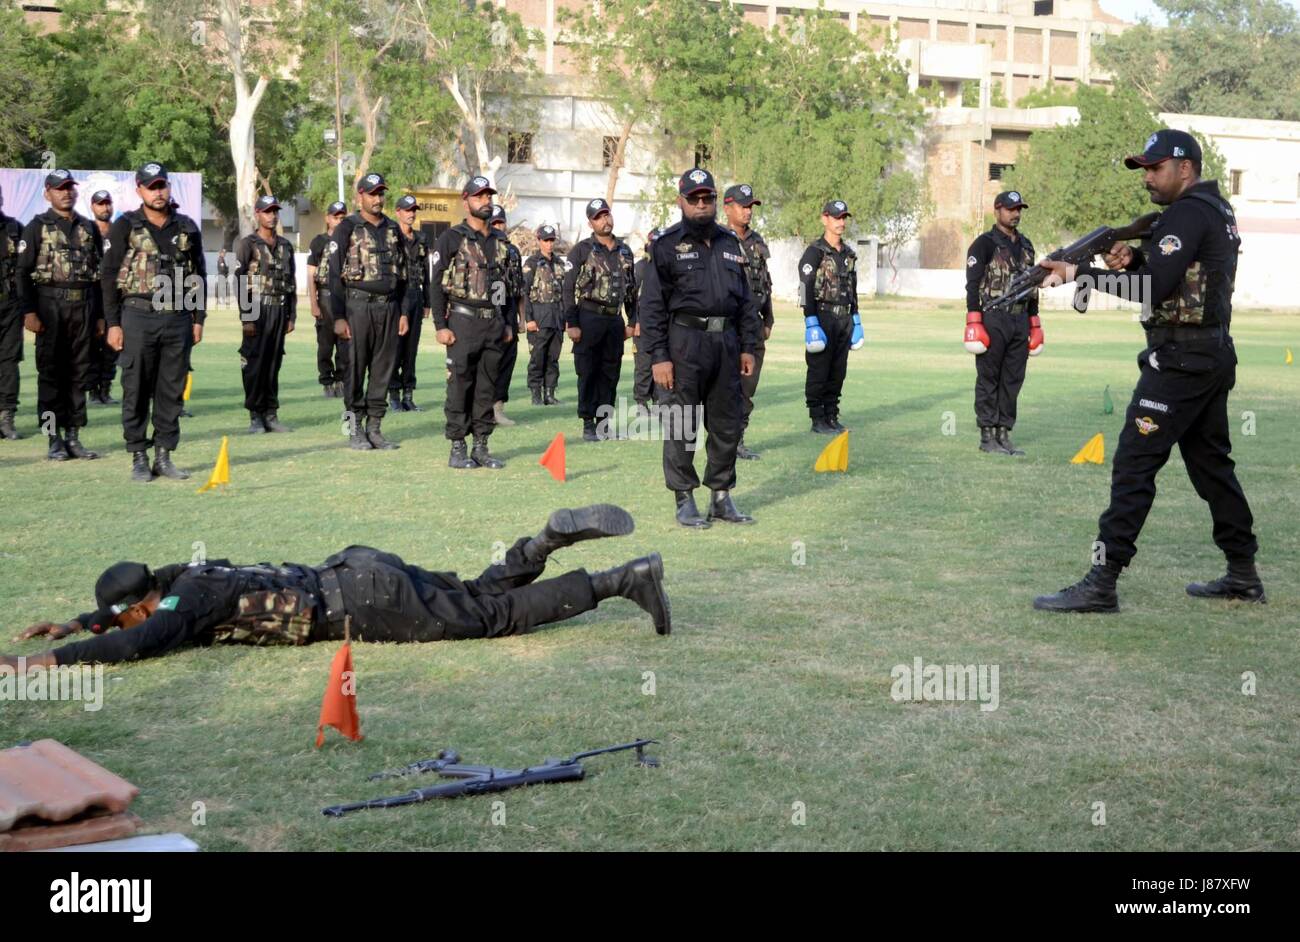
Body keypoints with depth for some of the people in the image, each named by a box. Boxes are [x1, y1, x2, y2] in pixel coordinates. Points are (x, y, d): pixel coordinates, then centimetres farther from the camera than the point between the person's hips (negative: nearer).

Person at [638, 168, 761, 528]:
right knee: (681, 426, 0)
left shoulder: (729, 244, 16)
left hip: (726, 341, 5)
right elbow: (652, 304, -6)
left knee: (727, 425, 9)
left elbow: (745, 299, 19)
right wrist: (659, 356, -12)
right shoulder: (667, 245, -1)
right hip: (685, 340, -5)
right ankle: (684, 501, 8)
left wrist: (748, 347, 11)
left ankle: (721, 497, 19)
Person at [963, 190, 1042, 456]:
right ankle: (987, 436, 3)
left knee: (1013, 381, 7)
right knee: (988, 380, -2)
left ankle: (1004, 434, 14)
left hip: (1020, 320, 7)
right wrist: (974, 322, -17)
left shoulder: (1026, 245, 16)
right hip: (993, 319, -7)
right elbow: (972, 284, -10)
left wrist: (1034, 322, 16)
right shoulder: (985, 243, -4)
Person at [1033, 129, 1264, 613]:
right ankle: (1243, 574, 23)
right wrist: (1135, 258, 0)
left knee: (1134, 464, -11)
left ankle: (1101, 583, -12)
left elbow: (1153, 289, -23)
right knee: (1210, 462, 17)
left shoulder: (1187, 213, -14)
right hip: (1214, 355, 10)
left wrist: (1079, 273, -21)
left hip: (1180, 359, -10)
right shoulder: (1217, 210, 17)